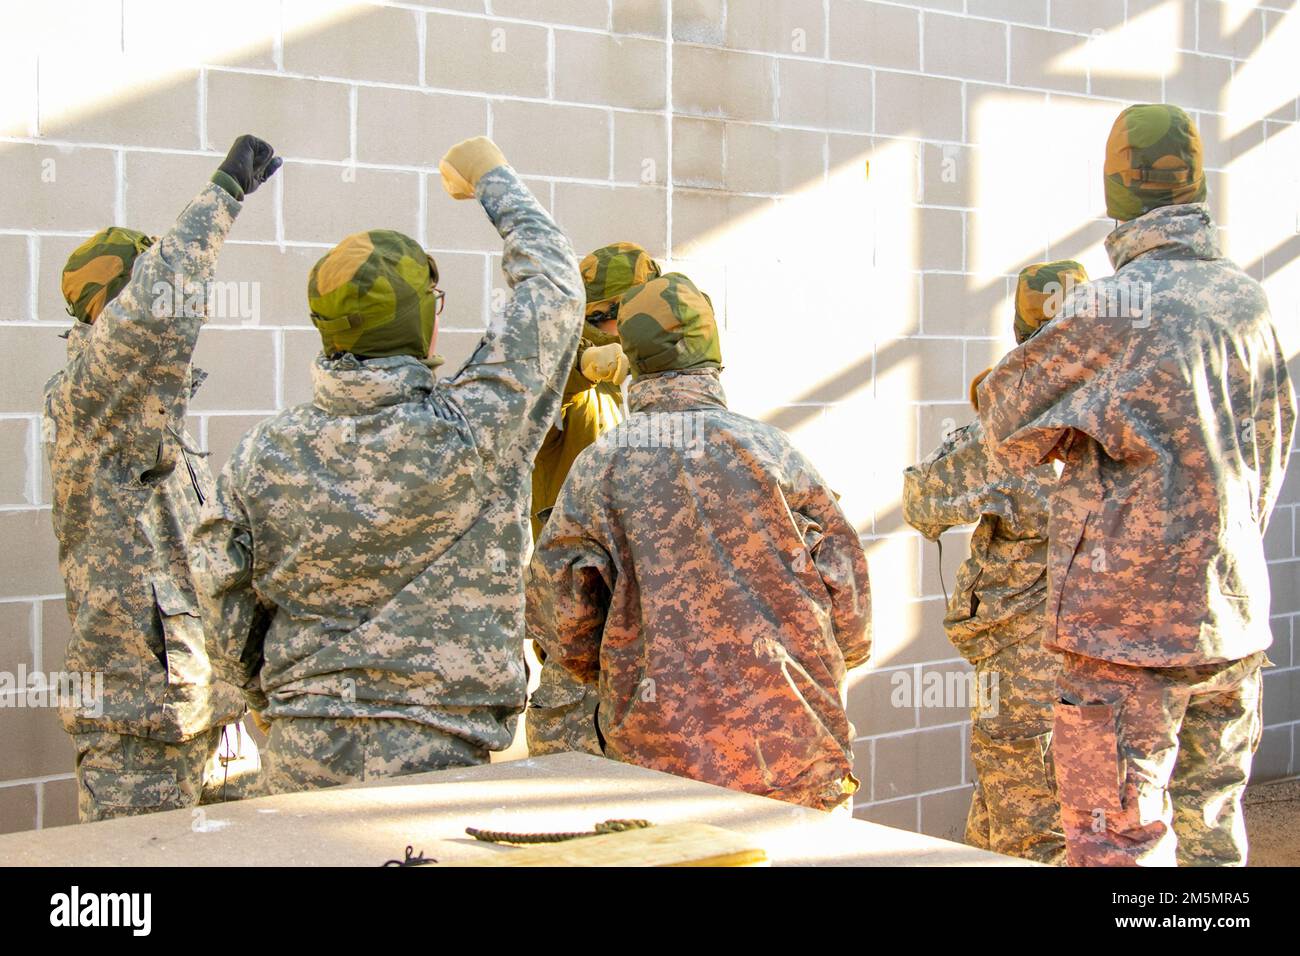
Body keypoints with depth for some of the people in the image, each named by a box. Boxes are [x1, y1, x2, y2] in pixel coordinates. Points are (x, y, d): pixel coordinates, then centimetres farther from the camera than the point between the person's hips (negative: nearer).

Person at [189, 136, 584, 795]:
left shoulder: (263, 455, -3)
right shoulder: (474, 432, -13)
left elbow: (228, 623, 5)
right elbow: (554, 286, 0)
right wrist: (494, 180, 15)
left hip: (300, 758, 4)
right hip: (435, 754, -4)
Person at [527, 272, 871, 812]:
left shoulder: (598, 465, -1)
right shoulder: (768, 448, -2)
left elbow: (557, 606, 2)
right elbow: (844, 574, 2)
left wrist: (610, 676, 20)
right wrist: (835, 663, 21)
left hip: (660, 752, 1)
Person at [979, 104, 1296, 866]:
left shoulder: (1115, 307, -16)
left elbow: (1013, 426, -5)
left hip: (1133, 622, -7)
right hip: (1236, 617, 7)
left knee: (1119, 838, 0)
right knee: (1212, 827, 17)